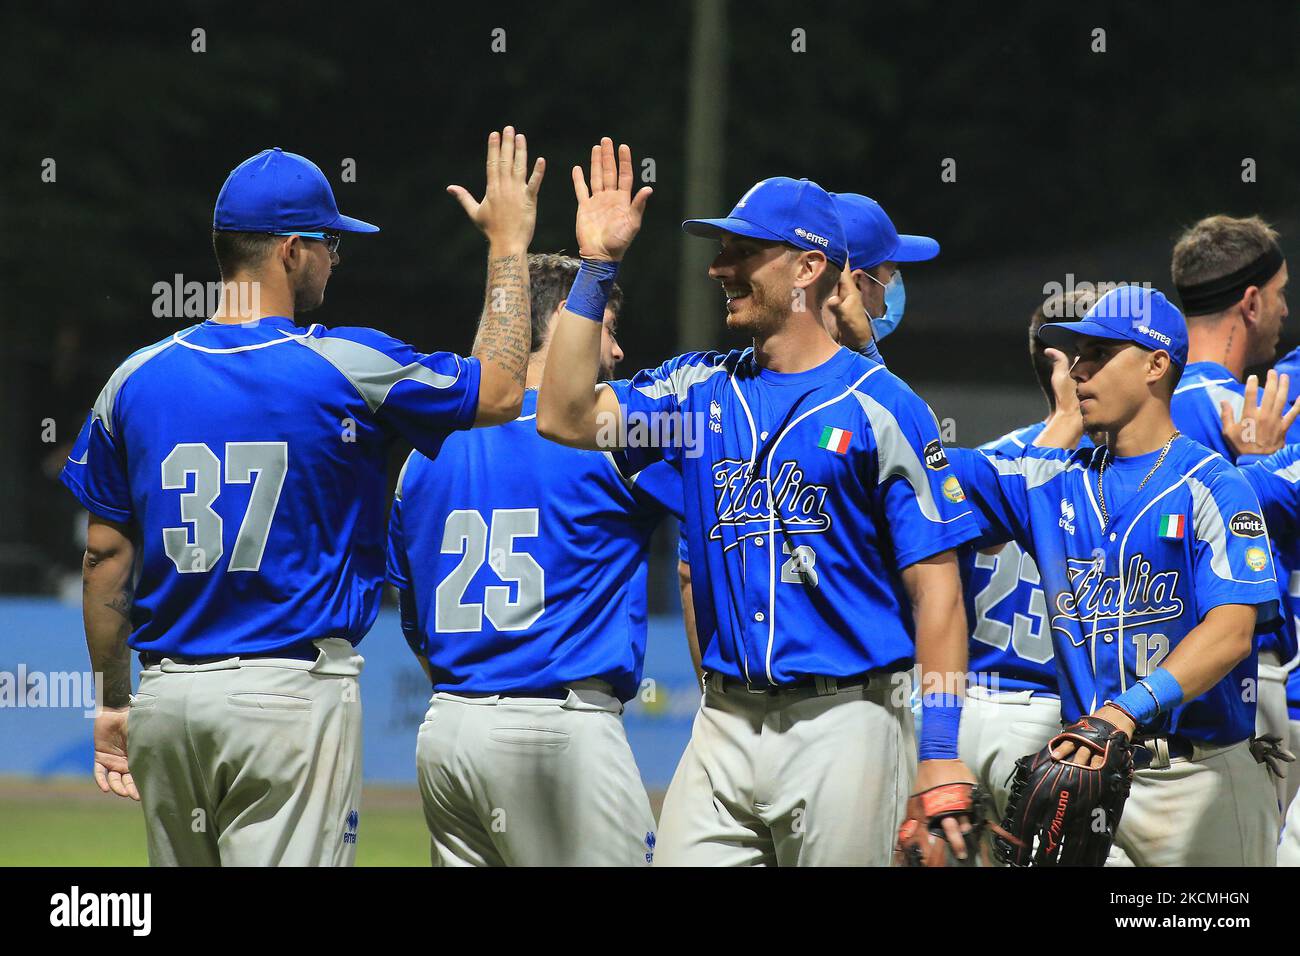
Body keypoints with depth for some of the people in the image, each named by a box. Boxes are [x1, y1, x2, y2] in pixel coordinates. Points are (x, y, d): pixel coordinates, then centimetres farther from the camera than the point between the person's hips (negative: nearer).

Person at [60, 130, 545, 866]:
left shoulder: (136, 379, 5)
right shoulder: (345, 369, -7)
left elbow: (106, 554, 10)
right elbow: (499, 392, 6)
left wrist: (114, 699, 19)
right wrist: (509, 247, 16)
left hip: (168, 695, 5)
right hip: (293, 694, -5)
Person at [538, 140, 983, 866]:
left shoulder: (881, 407, -5)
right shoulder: (701, 389, 12)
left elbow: (936, 587, -8)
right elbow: (566, 417, 0)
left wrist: (942, 756, -15)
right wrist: (597, 267, 0)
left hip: (844, 719, -5)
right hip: (727, 723, 5)